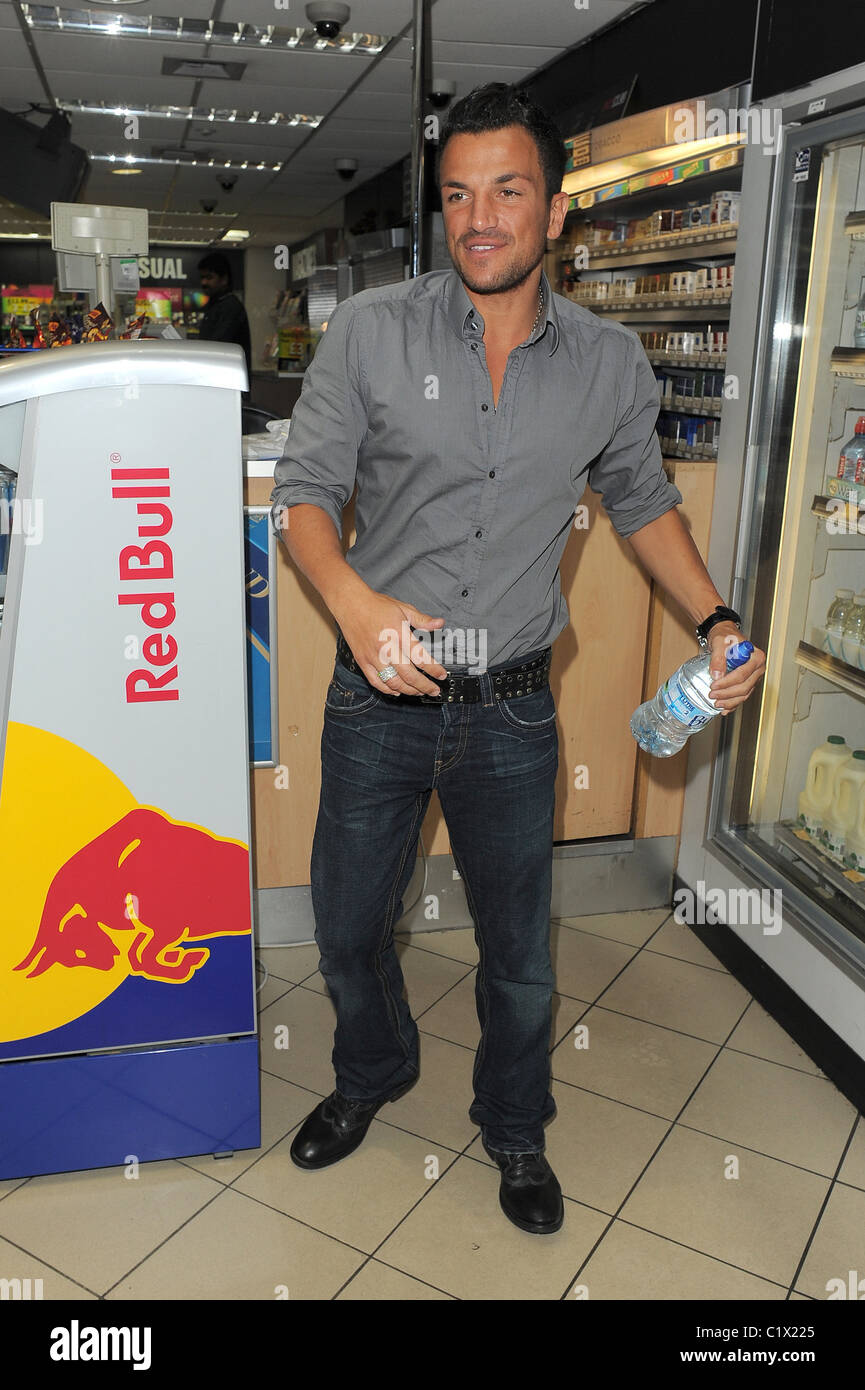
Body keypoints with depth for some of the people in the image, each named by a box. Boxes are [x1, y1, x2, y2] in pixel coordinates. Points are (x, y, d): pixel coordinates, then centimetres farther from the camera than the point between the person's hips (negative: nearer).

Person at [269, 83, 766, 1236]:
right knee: (347, 929, 17)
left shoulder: (612, 364, -1)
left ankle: (514, 1129, 45)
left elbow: (642, 501, 13)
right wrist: (354, 601, -26)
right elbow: (305, 490, -6)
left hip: (513, 712, 1)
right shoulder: (371, 332, -6)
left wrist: (718, 622, 0)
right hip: (379, 700, 0)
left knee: (520, 955, 15)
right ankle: (372, 1074, 50)